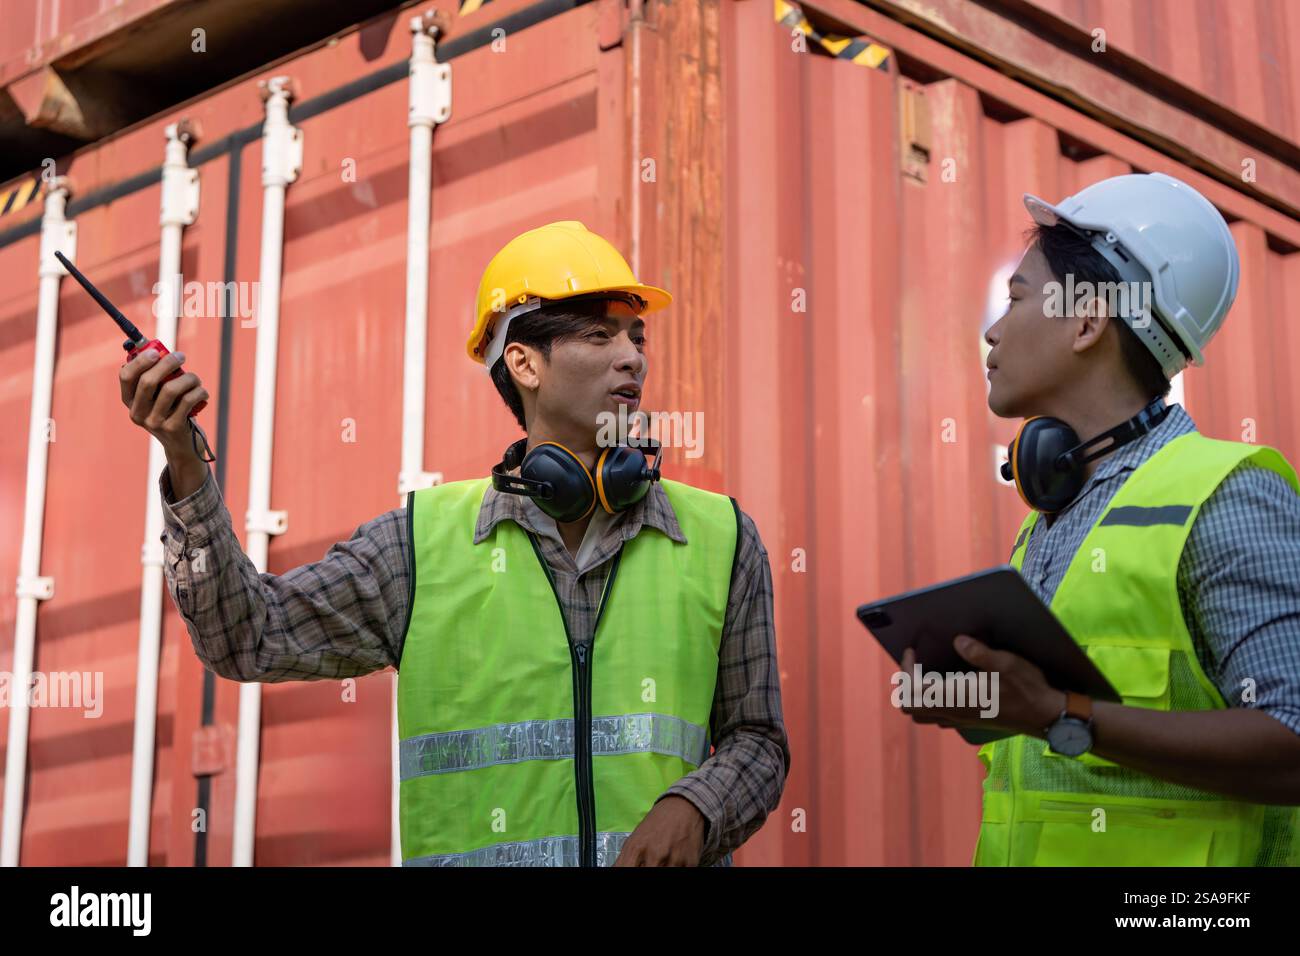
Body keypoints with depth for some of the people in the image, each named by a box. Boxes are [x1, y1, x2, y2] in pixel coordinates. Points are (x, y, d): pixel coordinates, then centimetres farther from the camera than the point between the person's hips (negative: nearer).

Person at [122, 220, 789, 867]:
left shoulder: (720, 541, 8)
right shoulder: (427, 541, 6)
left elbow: (756, 737, 13)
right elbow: (248, 635, 4)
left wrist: (693, 808, -6)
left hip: (661, 854, 1)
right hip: (469, 851, 0)